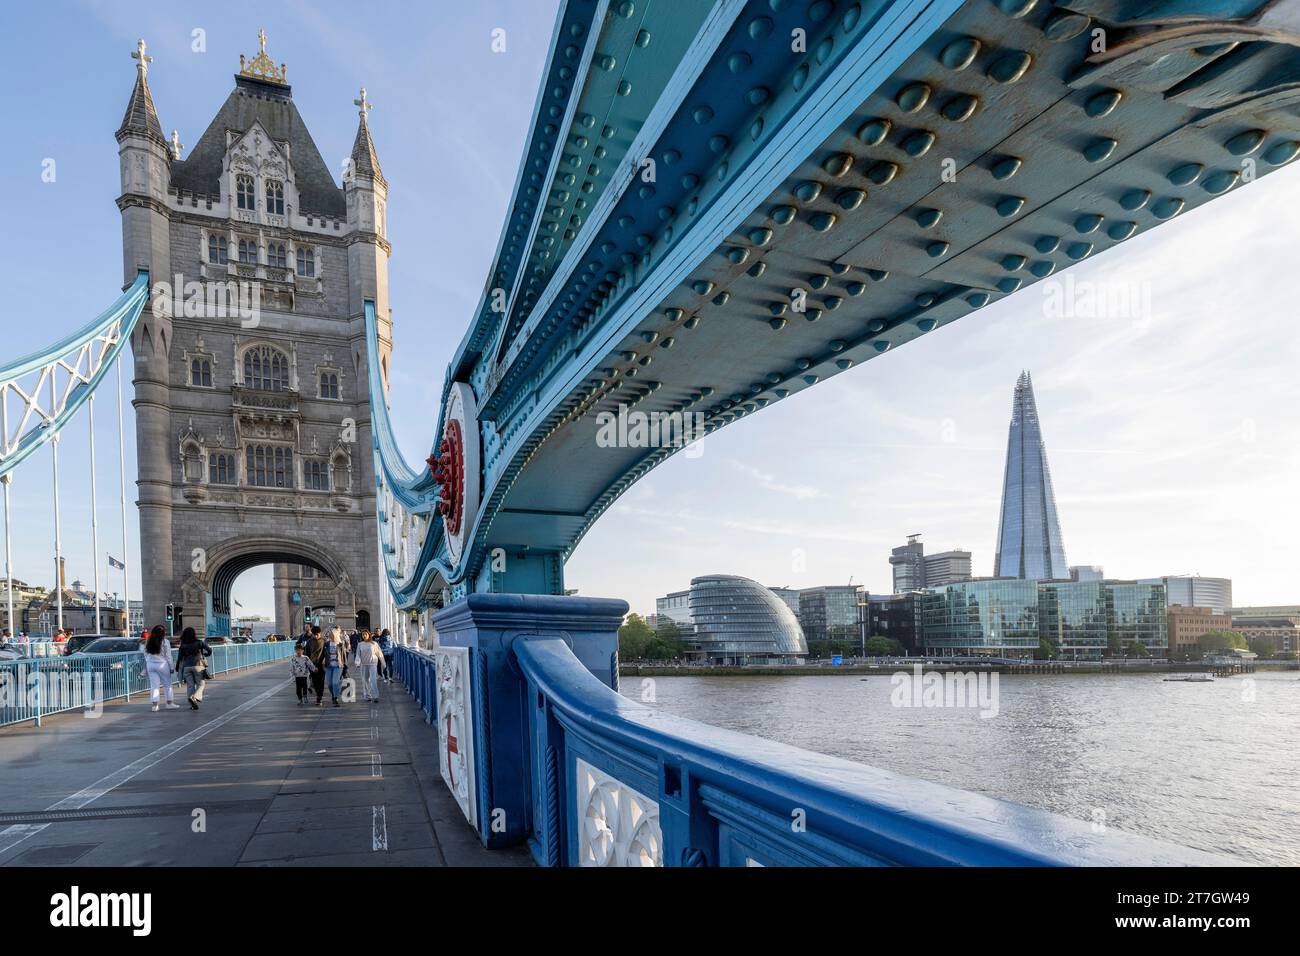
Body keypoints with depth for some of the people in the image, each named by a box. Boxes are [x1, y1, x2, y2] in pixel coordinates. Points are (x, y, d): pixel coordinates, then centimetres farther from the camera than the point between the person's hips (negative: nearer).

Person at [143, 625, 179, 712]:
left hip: (150, 665, 4)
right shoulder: (165, 642, -8)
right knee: (168, 684, 9)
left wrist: (146, 668, 17)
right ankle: (169, 703, 11)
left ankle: (155, 705, 1)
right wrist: (171, 667, 1)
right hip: (162, 665, -4)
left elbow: (146, 656, 10)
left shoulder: (147, 642, 6)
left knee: (154, 685, 5)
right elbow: (168, 656, -6)